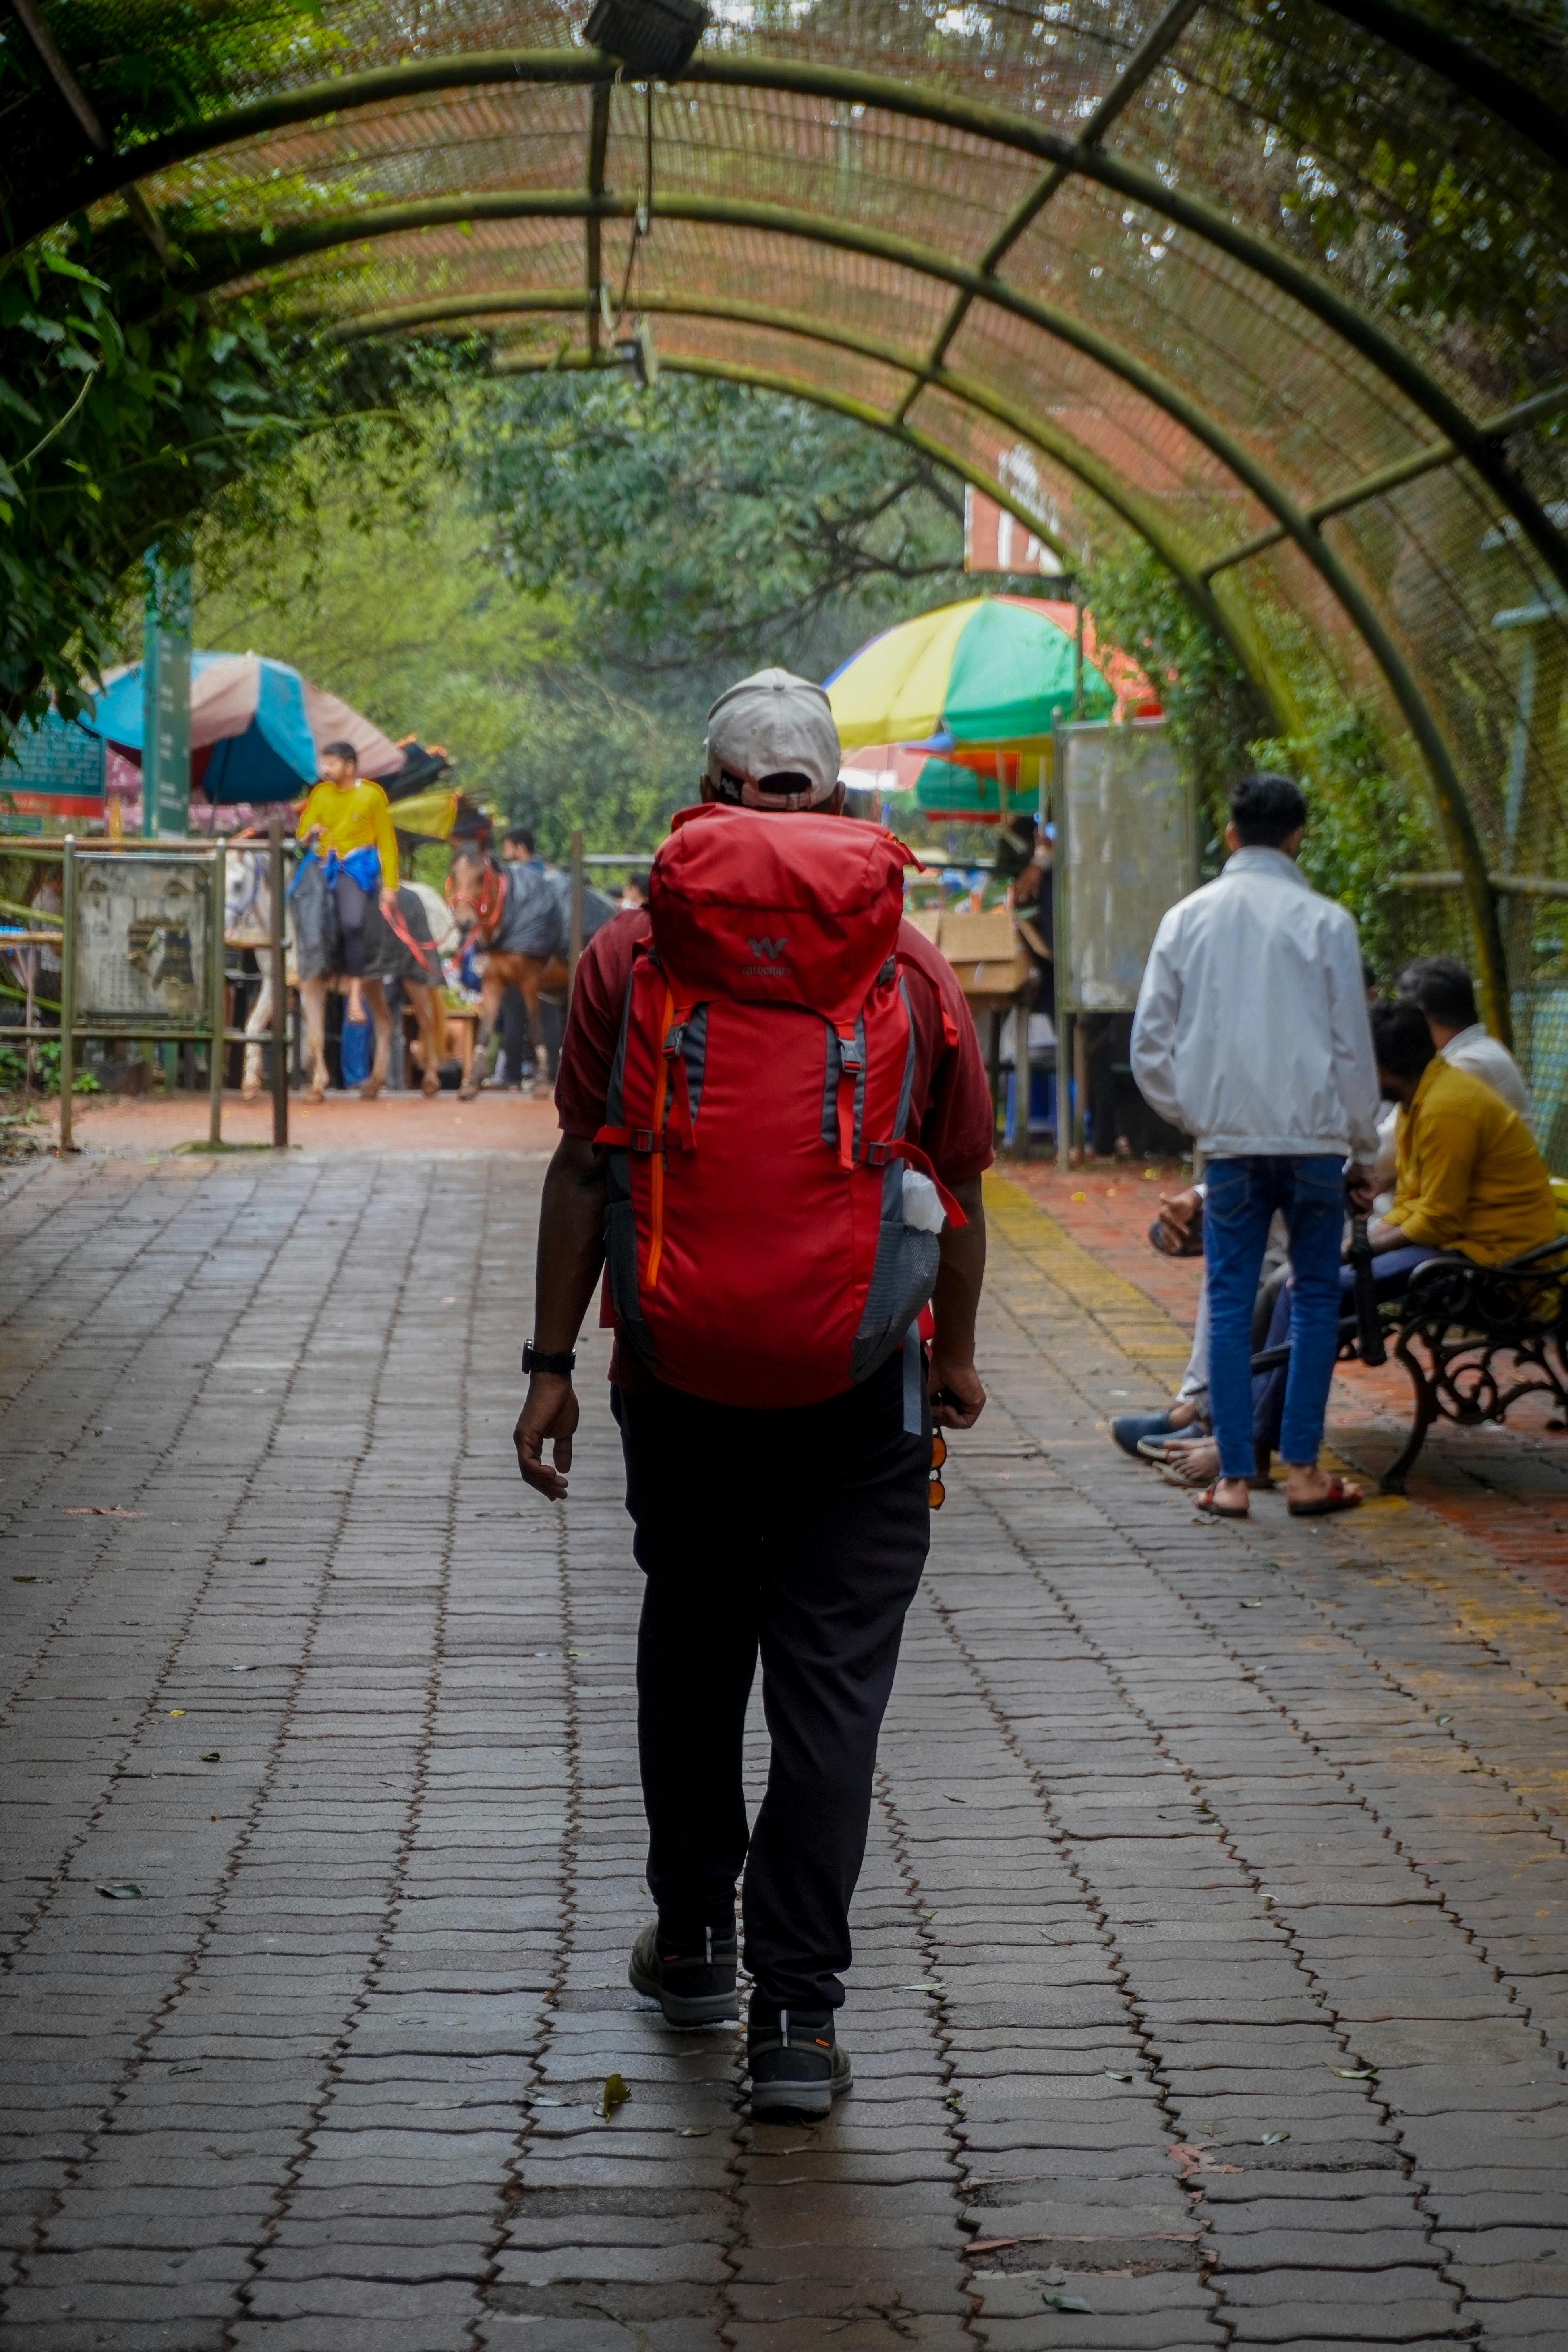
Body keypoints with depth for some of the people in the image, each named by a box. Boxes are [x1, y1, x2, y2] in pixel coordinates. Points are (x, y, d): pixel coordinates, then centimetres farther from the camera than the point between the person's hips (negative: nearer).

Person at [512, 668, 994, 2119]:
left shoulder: (632, 952, 0)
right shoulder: (912, 965, 2)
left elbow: (585, 1170, -2)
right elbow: (960, 1185, 8)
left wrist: (550, 1362, 3)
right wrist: (956, 1358, 21)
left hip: (678, 1374, 1)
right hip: (859, 1385, -1)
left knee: (690, 1654, 19)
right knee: (832, 1684, 1)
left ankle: (694, 1940, 33)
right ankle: (796, 2013, -3)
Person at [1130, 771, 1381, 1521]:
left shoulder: (1188, 919, 4)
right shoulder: (1324, 922, -3)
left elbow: (1150, 1045, 5)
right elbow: (1353, 1046, 1)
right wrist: (1363, 1150, 11)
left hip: (1228, 1141, 2)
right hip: (1312, 1136, -2)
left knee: (1229, 1301, 6)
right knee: (1316, 1295, 9)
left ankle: (1234, 1477, 4)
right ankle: (1302, 1468, 7)